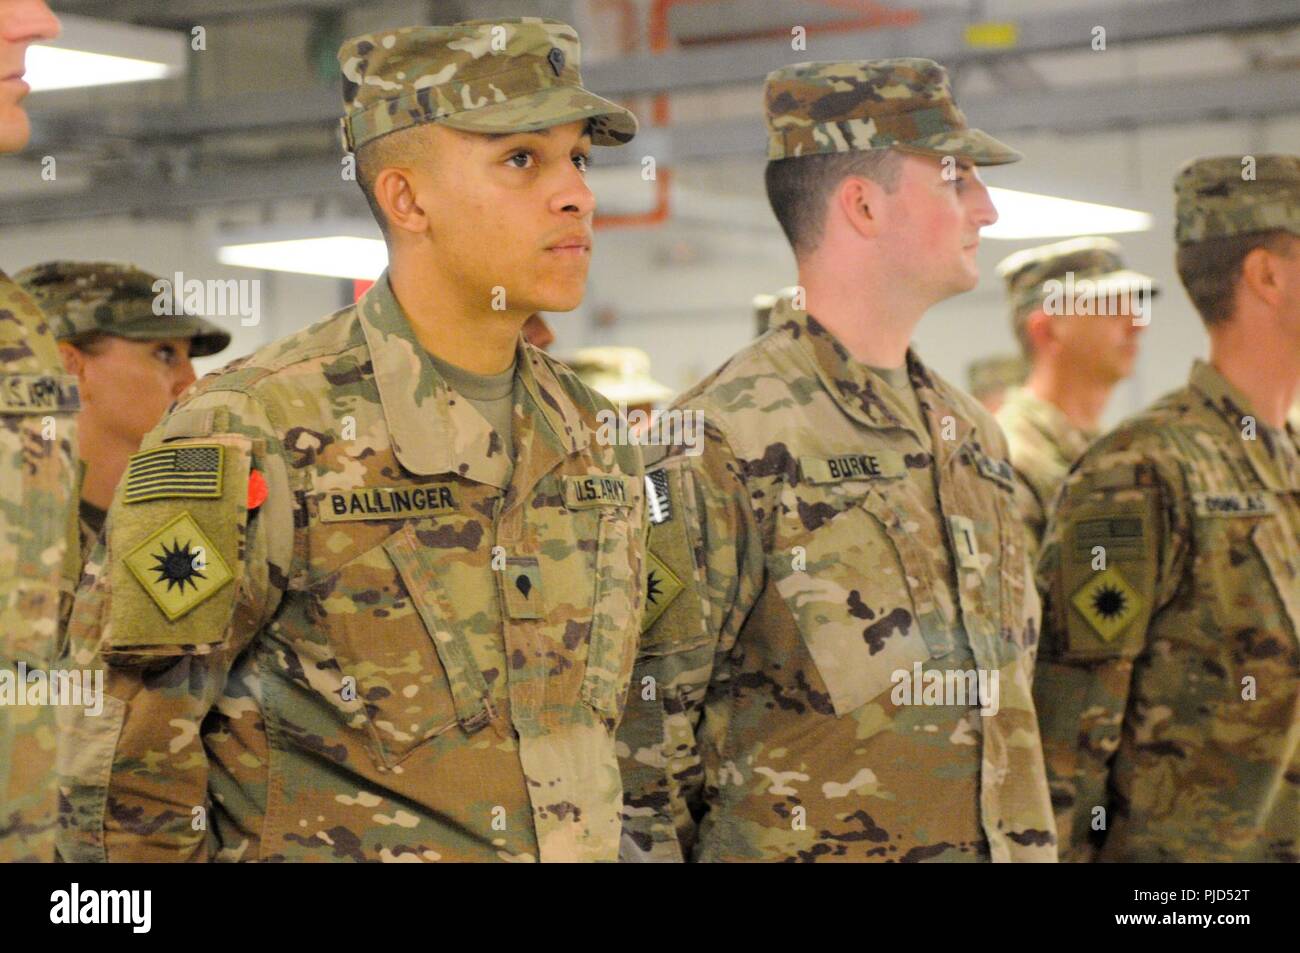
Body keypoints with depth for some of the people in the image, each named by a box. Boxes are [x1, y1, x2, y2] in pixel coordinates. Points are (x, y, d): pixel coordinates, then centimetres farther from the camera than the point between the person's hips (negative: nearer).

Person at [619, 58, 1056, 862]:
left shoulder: (973, 435, 12)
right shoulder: (726, 443, -13)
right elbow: (637, 732, -14)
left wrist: (1035, 841, 16)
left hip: (1001, 843, 7)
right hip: (800, 846, -7)